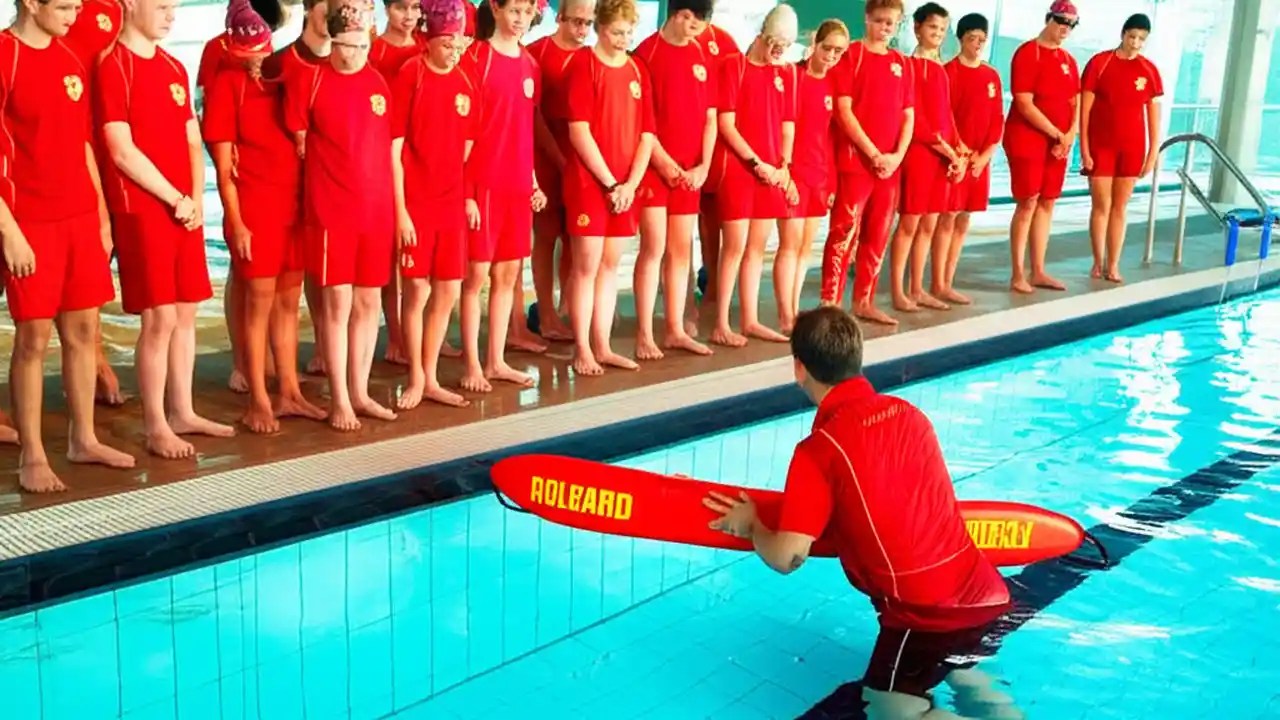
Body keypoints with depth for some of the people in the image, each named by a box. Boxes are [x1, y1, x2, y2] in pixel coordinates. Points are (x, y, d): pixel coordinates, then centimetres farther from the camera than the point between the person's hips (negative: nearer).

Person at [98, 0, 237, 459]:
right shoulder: (113, 67, -8)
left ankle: (182, 412, 21)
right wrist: (176, 199, -11)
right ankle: (155, 426, 5)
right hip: (142, 210, -7)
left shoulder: (175, 69, 15)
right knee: (160, 319, -5)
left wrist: (197, 198, 1)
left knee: (186, 314, 10)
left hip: (186, 210, 7)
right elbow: (122, 151, -14)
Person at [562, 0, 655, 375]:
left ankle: (603, 346, 17)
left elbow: (646, 135, 9)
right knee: (586, 265, -2)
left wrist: (631, 183, -4)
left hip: (626, 185, 6)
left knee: (610, 264, 10)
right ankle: (582, 350, 5)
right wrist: (610, 181, -13)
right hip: (589, 182, -6)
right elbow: (579, 132, -13)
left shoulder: (637, 71, 10)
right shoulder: (584, 66, -6)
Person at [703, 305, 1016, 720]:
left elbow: (786, 558, -16)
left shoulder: (819, 451, -15)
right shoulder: (908, 413, 5)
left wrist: (750, 526, 5)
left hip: (923, 611, -7)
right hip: (982, 589, 7)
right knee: (954, 672, 34)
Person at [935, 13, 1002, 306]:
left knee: (963, 220, 9)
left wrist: (986, 154, -2)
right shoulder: (950, 71, -5)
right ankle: (938, 284, 1)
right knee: (947, 218, -5)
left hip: (981, 158, 6)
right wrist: (962, 151, -14)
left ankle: (948, 282, 15)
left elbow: (997, 119, 10)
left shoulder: (992, 76, 12)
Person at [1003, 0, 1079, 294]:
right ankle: (1018, 274, 0)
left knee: (1047, 204, 8)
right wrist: (1058, 134, -13)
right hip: (1027, 140, -7)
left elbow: (1075, 102, 14)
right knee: (1028, 203, -6)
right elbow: (1024, 104, -16)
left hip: (1059, 142, 7)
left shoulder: (1068, 60, 13)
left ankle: (1038, 271, 15)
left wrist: (1071, 134, -5)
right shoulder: (1027, 53, -9)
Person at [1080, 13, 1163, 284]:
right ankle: (1098, 262, 13)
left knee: (1120, 207, 7)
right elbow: (1085, 109, -5)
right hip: (1100, 146, -2)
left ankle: (1113, 265, 11)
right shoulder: (1099, 63, -5)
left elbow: (1154, 116, 5)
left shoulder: (1150, 71, 2)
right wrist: (1084, 148, -9)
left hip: (1132, 148, 2)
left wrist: (1153, 153, 0)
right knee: (1101, 205, 1)